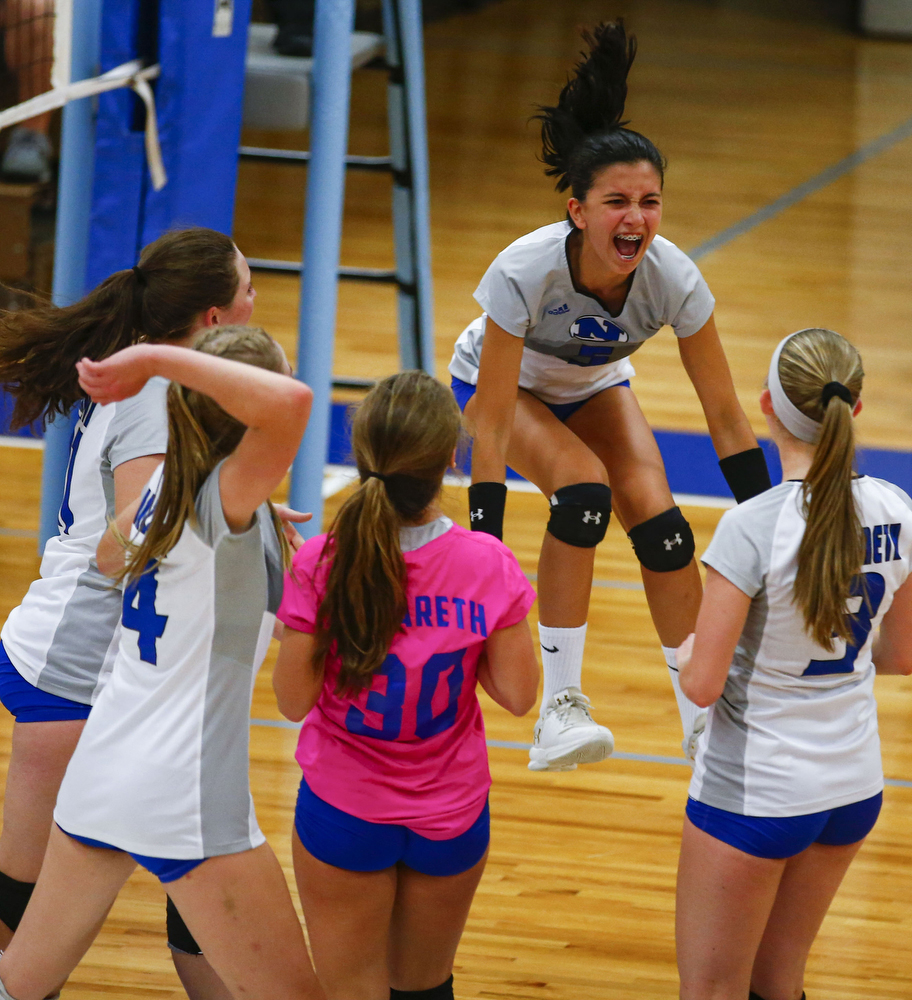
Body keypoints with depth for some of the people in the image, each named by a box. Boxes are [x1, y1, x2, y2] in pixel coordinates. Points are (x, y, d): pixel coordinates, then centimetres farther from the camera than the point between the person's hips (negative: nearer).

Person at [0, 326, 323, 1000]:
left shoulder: (170, 484, 7)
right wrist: (157, 359, -28)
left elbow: (110, 557, 30)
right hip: (182, 798, -8)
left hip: (97, 774, 8)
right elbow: (292, 403, -37)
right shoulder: (229, 497, -15)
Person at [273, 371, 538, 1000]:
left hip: (344, 812, -1)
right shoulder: (486, 564, -17)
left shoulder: (322, 563, -20)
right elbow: (519, 695, -8)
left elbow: (294, 700, -11)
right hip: (451, 816, 1)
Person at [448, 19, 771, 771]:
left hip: (593, 384, 3)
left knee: (659, 523, -15)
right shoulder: (527, 271, -40)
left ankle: (703, 717, 3)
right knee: (584, 490, -29)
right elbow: (492, 420, -35)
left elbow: (724, 414, -21)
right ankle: (561, 708, -22)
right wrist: (486, 542, -37)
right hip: (503, 380, -3)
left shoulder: (674, 279, -31)